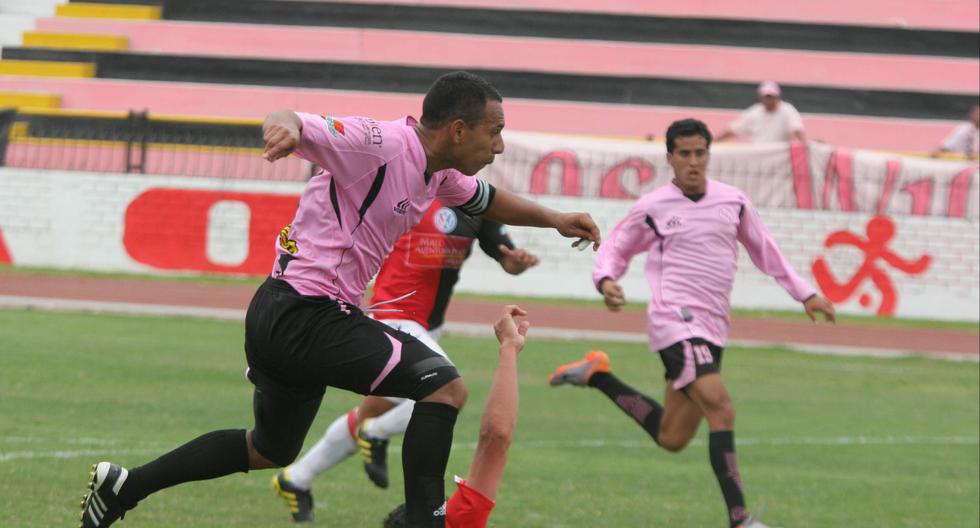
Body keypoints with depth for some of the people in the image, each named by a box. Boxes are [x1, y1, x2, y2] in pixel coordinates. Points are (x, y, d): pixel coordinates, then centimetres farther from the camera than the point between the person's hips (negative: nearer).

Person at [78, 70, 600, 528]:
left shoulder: (438, 172, 10)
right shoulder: (378, 144, -19)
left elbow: (486, 199, 32)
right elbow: (293, 123, -31)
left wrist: (554, 219, 25)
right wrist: (284, 126, -54)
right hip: (304, 315, -10)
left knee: (271, 450, 26)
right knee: (443, 386, -17)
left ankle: (123, 485, 31)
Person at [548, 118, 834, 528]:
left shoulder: (734, 202, 8)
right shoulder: (652, 208, -1)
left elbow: (765, 251, 21)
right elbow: (615, 249, 11)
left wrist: (805, 294, 18)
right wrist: (606, 280, -11)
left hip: (712, 330, 6)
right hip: (675, 321, -6)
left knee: (672, 438, 9)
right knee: (721, 409, -23)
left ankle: (597, 375, 27)